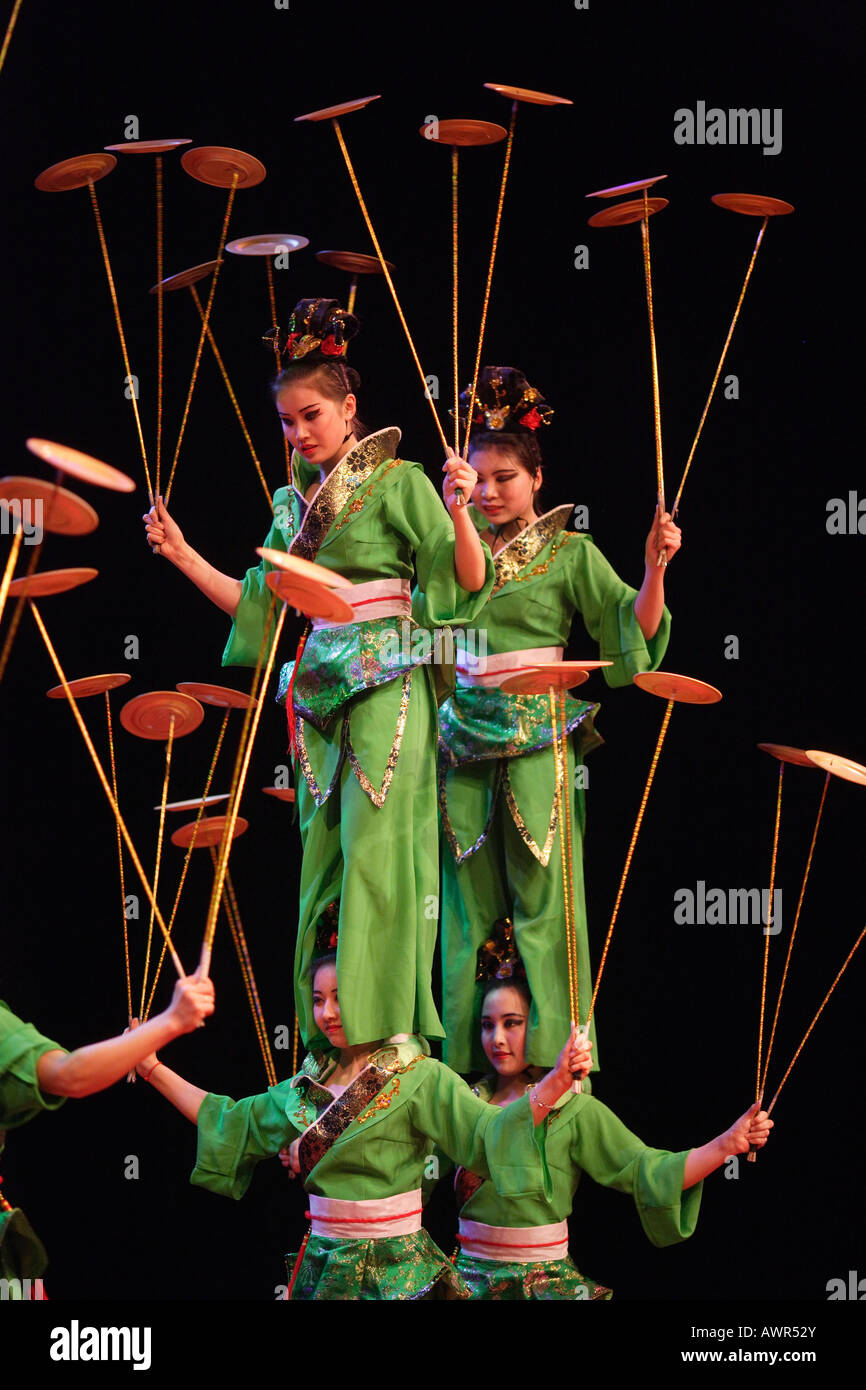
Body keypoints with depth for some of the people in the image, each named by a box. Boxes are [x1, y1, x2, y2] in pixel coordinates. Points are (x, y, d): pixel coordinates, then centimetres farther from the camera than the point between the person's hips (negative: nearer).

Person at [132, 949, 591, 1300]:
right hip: (322, 1262, 5)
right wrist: (153, 1069, 18)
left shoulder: (418, 1078, -7)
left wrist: (557, 1079, -33)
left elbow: (489, 1130, -18)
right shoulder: (310, 1083, 10)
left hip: (395, 1269, -5)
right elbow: (230, 1122, 19)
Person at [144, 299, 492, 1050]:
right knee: (322, 859, 4)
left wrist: (457, 511, -24)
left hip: (386, 685, -6)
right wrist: (183, 554, 16)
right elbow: (260, 607, 19)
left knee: (376, 852, -11)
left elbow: (468, 582, -7)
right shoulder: (293, 502, 16)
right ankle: (327, 1042, 8)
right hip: (318, 691, 6)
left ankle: (381, 1033, -10)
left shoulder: (398, 482, -1)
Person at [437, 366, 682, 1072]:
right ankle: (467, 1059, 10)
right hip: (464, 740, 4)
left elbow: (635, 631, -3)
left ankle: (552, 1059, -1)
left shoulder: (570, 553, 3)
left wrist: (655, 565, -16)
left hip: (538, 740, -3)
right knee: (469, 901, 4)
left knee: (541, 894, -6)